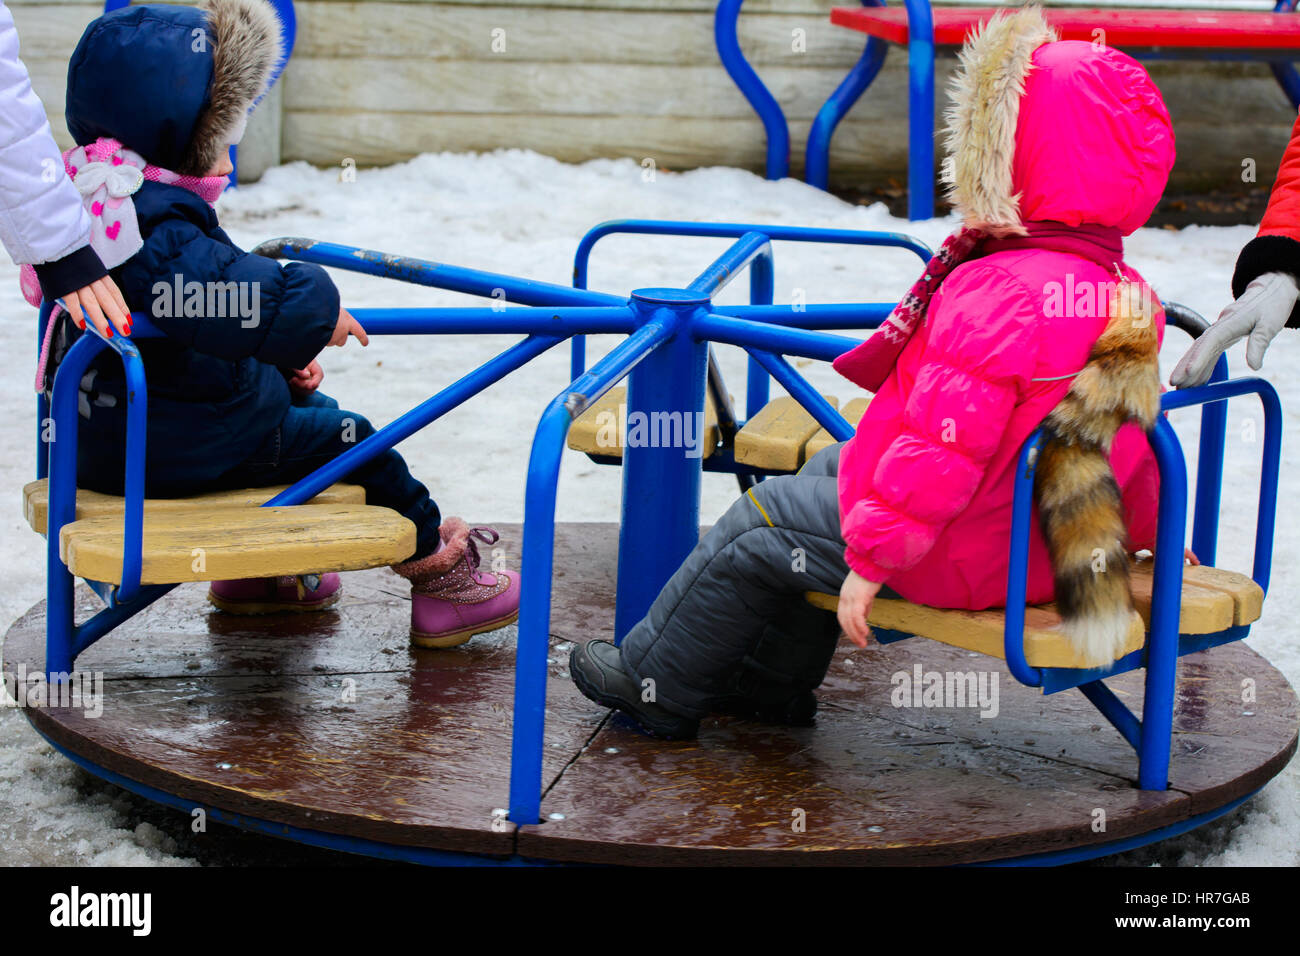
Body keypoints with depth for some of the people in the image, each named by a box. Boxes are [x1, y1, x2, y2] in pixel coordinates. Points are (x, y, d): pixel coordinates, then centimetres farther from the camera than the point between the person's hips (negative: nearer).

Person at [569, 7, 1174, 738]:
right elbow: (1138, 434, 12)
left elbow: (945, 444, -32)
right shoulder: (1130, 296, -1)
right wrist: (1143, 528, 28)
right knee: (827, 474, 30)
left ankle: (657, 684, 28)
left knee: (756, 532, 8)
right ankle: (774, 682, 42)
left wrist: (873, 558, -24)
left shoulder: (997, 294, -30)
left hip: (957, 555, -10)